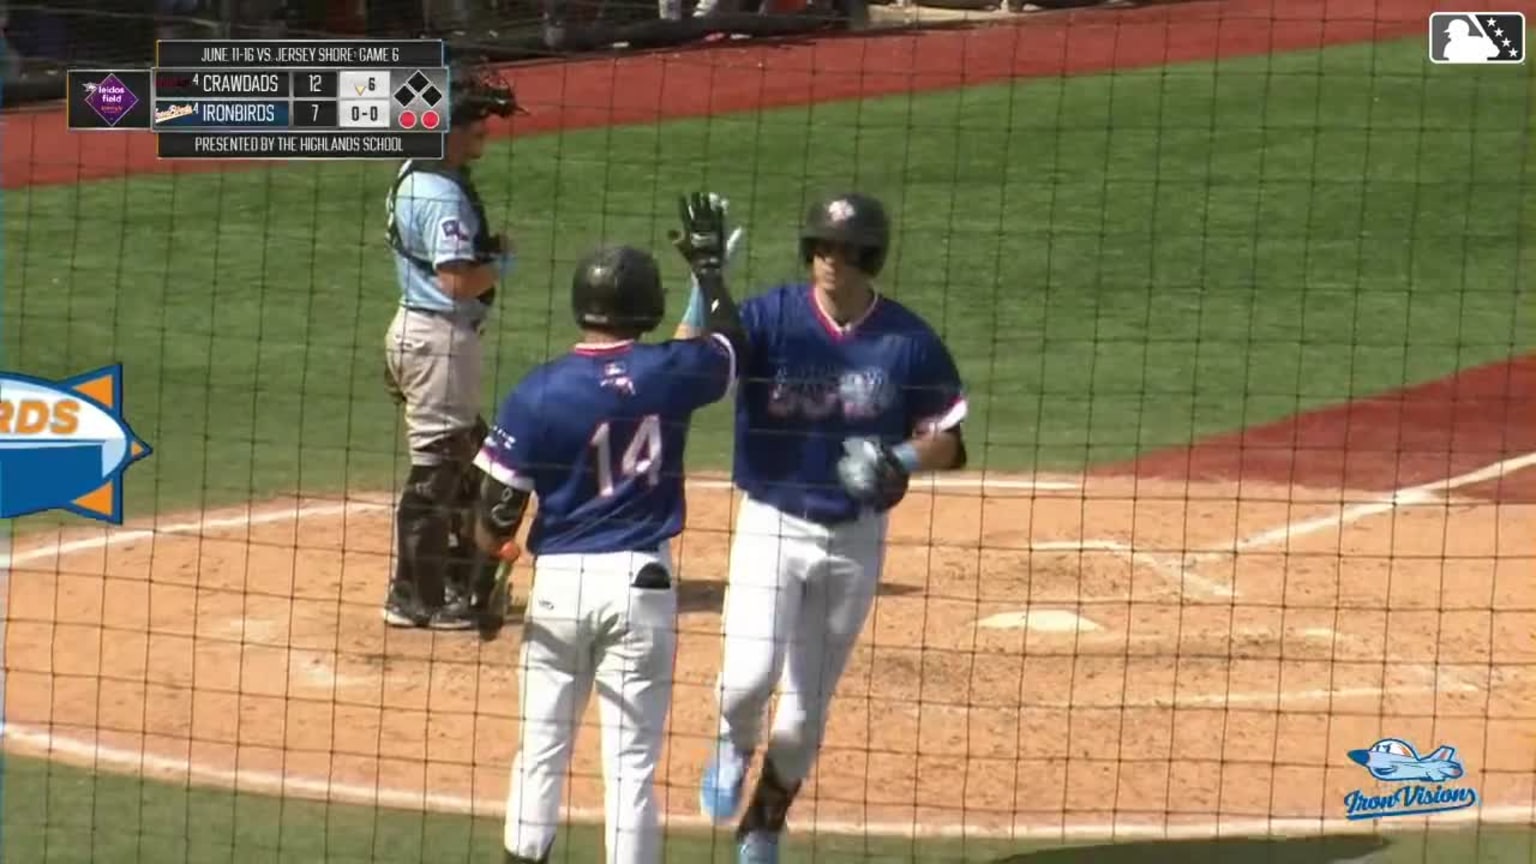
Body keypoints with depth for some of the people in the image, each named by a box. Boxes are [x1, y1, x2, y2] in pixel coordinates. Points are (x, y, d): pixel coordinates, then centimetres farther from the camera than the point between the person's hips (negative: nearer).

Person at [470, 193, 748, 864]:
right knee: (631, 759, 2)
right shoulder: (670, 375, -4)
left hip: (558, 581, 0)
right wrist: (709, 265, 33)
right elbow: (731, 344, 20)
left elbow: (498, 509, -7)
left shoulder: (539, 393, -8)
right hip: (642, 582, 0)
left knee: (541, 749, 11)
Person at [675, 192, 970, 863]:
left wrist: (902, 459, -21)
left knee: (807, 707, 10)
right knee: (749, 677, -19)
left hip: (857, 538, 2)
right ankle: (733, 747, 17)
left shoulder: (910, 341, -6)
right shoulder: (770, 318, -10)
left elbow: (949, 441, 1)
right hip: (772, 527, -2)